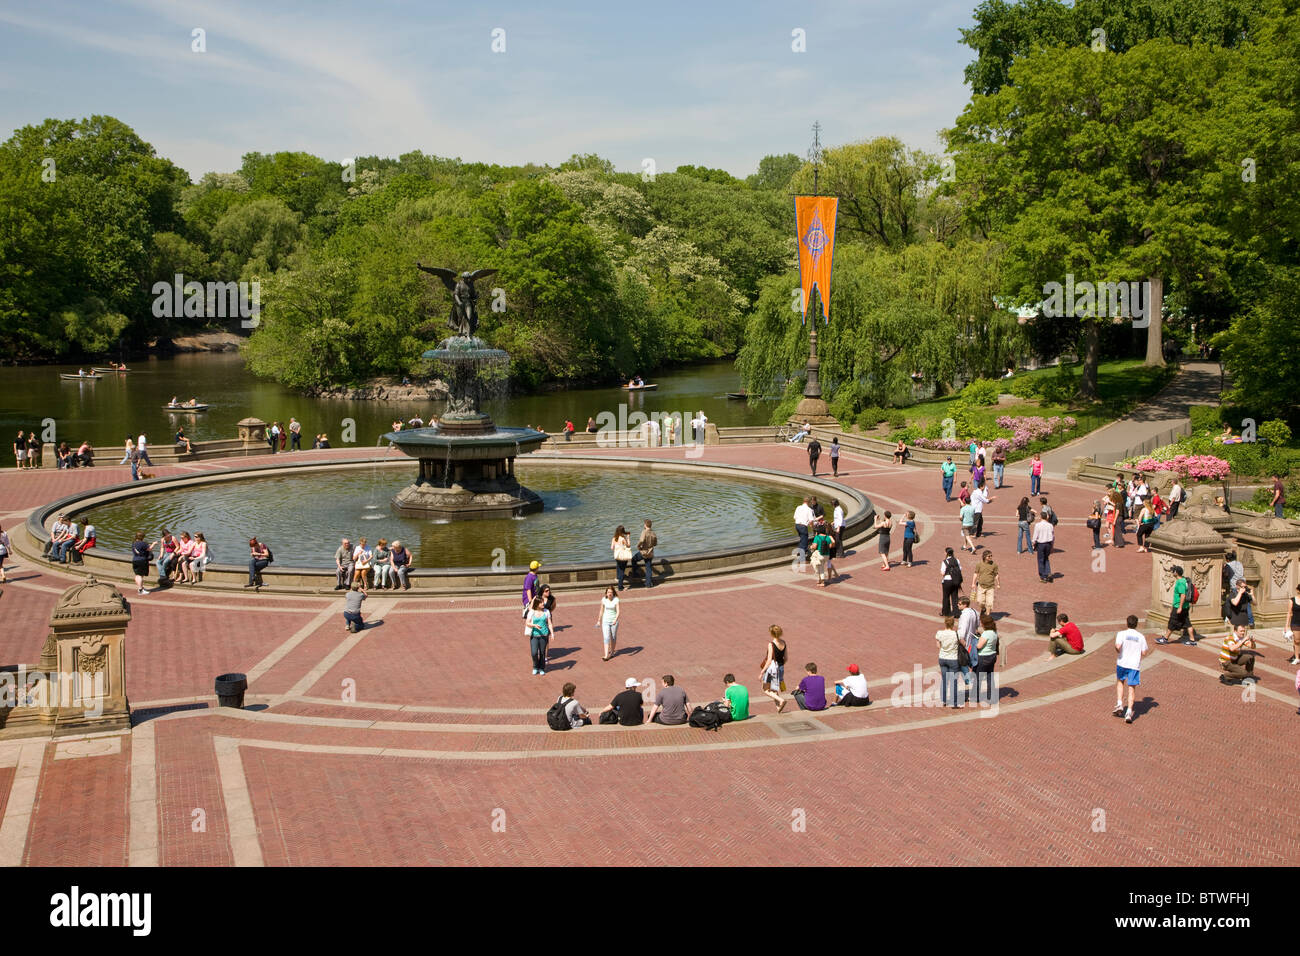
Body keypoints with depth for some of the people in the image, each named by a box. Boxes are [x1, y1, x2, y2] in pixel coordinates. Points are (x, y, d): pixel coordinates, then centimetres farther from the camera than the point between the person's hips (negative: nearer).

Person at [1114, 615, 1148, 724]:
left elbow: (1118, 646, -21)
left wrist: (1118, 651, 1)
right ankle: (1129, 712, -5)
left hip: (1122, 663, 0)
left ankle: (1119, 704, 11)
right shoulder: (1141, 637, 1)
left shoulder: (1122, 634, -6)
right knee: (1131, 688, 4)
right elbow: (1144, 653, 2)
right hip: (1135, 665, 1)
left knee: (1120, 682, 24)